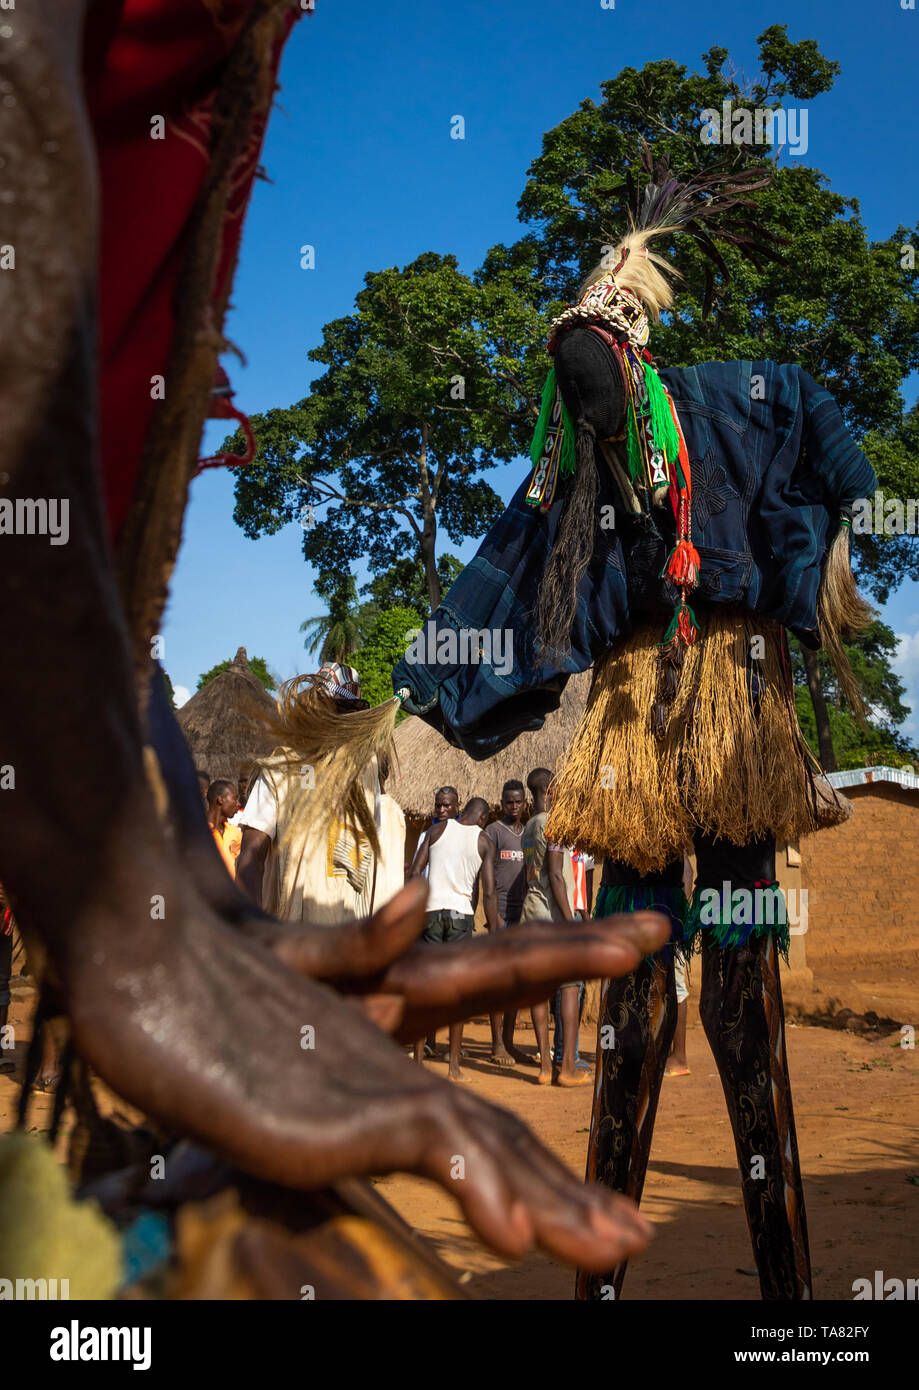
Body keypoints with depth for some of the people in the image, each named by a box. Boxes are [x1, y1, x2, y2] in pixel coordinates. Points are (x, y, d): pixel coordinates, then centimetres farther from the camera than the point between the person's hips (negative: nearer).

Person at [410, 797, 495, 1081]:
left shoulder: (438, 829, 8)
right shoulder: (485, 842, 4)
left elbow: (415, 872, 4)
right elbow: (488, 892, -3)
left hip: (431, 909, 1)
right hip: (461, 912, -1)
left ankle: (417, 1060, 5)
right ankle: (454, 1066, 4)